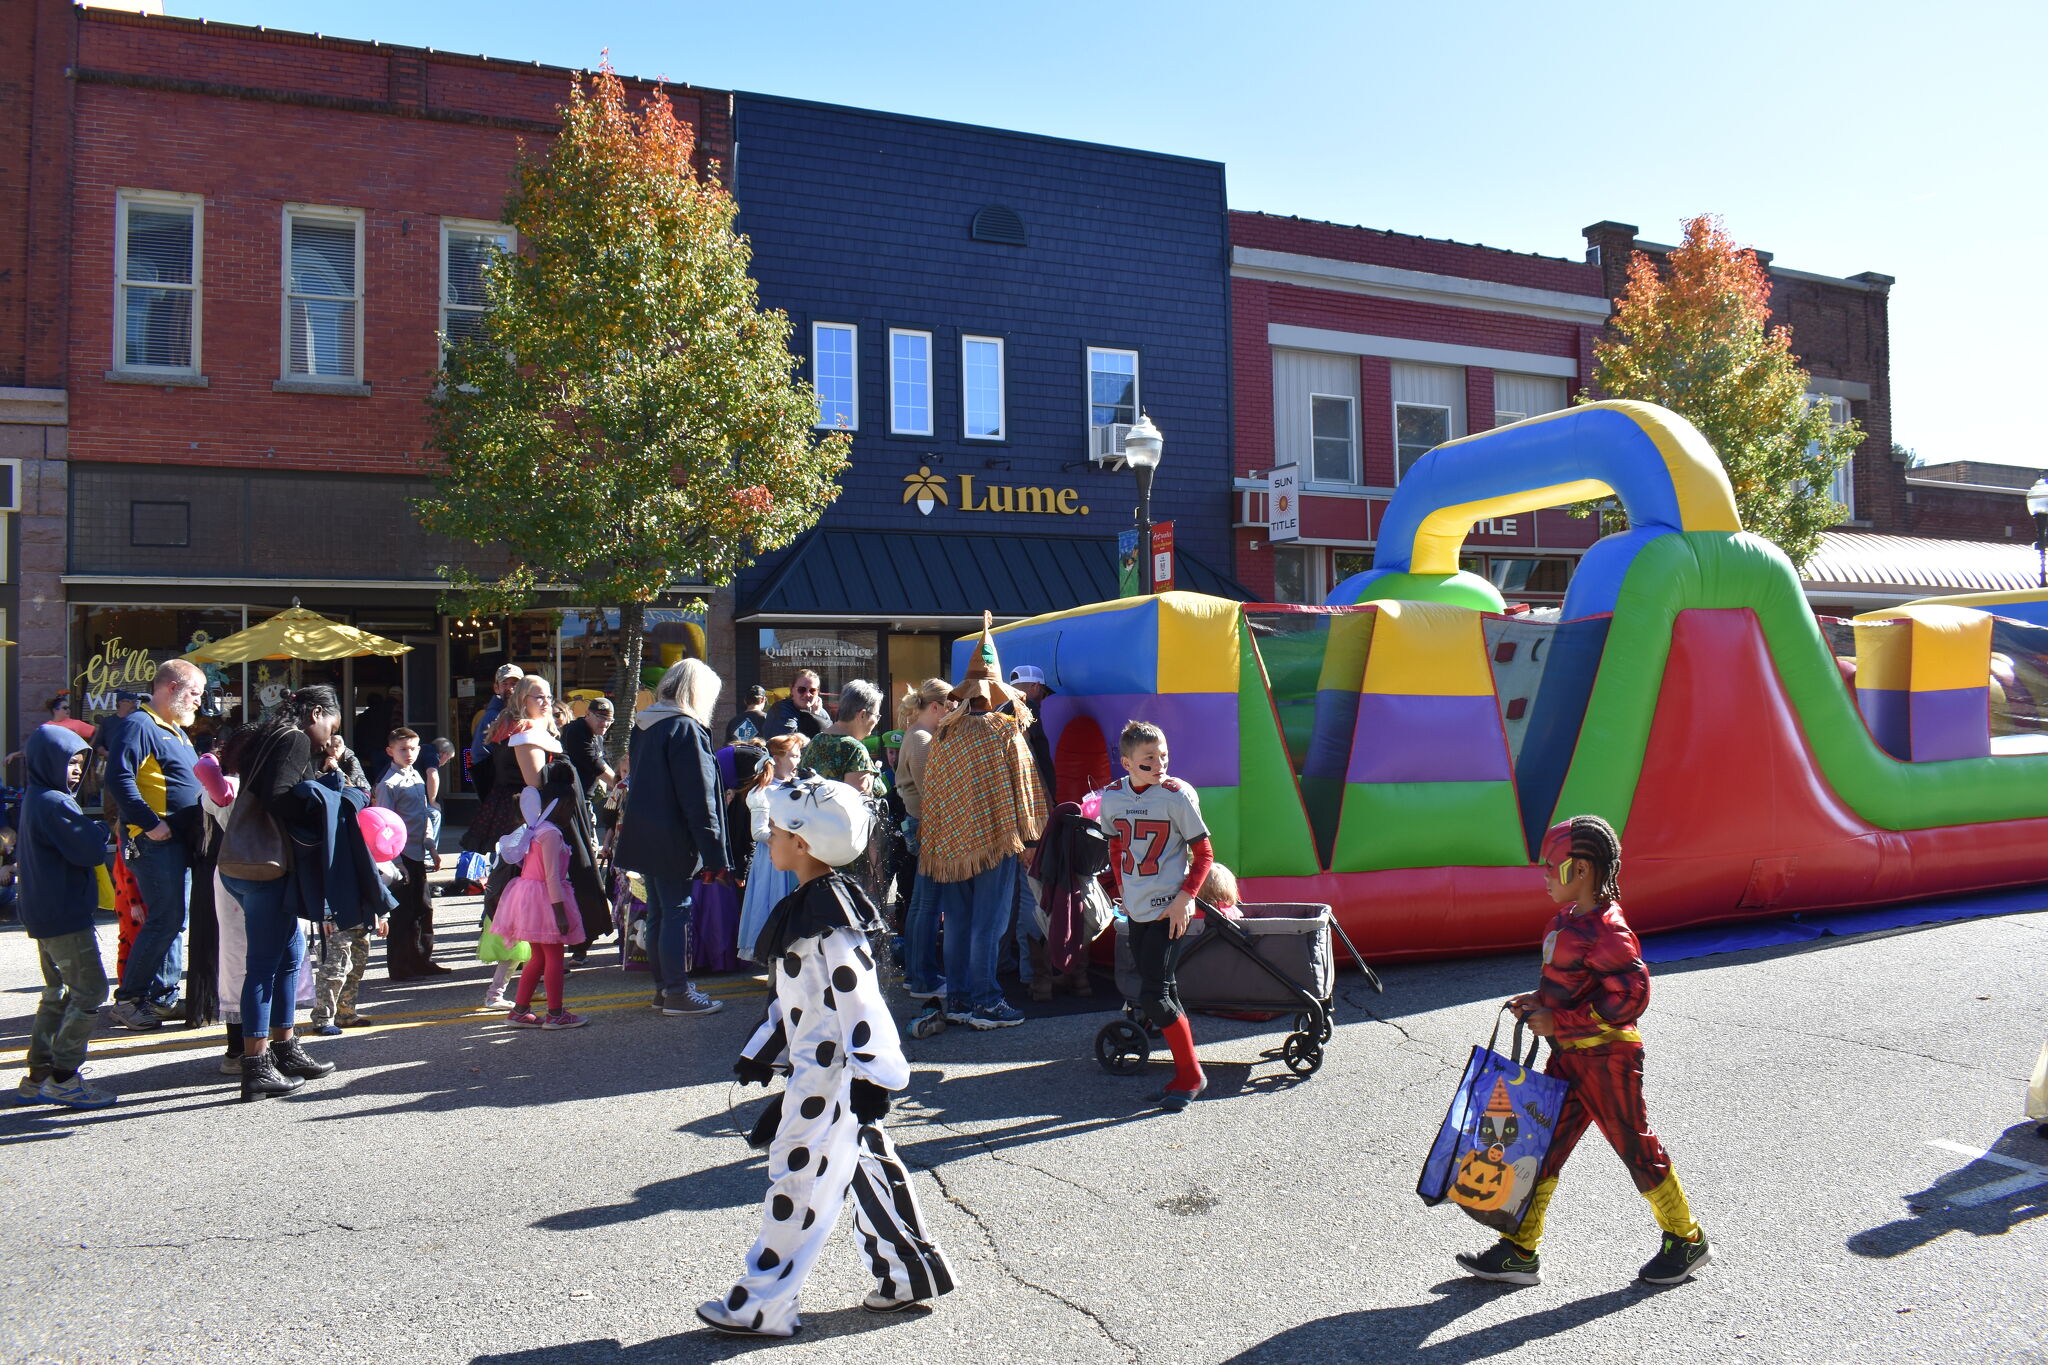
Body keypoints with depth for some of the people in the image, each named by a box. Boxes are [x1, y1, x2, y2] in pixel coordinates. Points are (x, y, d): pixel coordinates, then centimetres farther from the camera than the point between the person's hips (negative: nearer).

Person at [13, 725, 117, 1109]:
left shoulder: (35, 800, 14)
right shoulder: (55, 804, -18)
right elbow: (92, 851, -22)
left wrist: (93, 832, 3)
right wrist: (101, 829, -4)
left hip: (43, 914, 11)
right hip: (65, 915, -11)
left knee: (58, 994, 18)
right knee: (89, 990, -7)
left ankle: (38, 1077, 22)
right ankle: (63, 1079, -5)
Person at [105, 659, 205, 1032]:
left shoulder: (176, 730, 21)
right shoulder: (139, 725, -10)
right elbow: (119, 778, -21)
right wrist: (150, 823, -23)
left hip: (182, 841, 10)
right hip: (157, 842, -10)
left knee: (174, 921, 12)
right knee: (164, 921, -8)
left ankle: (163, 997, 19)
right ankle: (127, 1000, 1)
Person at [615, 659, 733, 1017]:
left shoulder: (643, 725, 11)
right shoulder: (685, 728, -16)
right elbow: (698, 797, -19)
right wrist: (715, 854, -17)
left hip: (644, 836, 9)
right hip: (672, 840, -9)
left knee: (658, 912, 15)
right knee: (677, 912, -1)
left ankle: (663, 987, 23)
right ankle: (677, 992, 4)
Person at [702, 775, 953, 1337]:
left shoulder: (828, 912, -22)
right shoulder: (808, 903, 10)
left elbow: (857, 994, -24)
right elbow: (794, 995, 19)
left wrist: (871, 1075, -23)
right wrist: (762, 1051, 24)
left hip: (830, 1070, -10)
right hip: (816, 1063, 10)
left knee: (797, 1176, -1)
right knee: (867, 1162, 17)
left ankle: (762, 1306, 11)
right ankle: (908, 1273, 28)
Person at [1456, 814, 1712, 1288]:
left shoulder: (1606, 930, -22)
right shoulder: (1568, 920, 8)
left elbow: (1630, 997, -26)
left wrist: (1558, 1022, -23)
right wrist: (1539, 1001, 4)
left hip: (1607, 1058, -9)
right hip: (1569, 1056, 9)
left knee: (1636, 1148, 7)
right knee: (1542, 1146, 9)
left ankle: (1687, 1240, 29)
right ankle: (1519, 1252, 15)